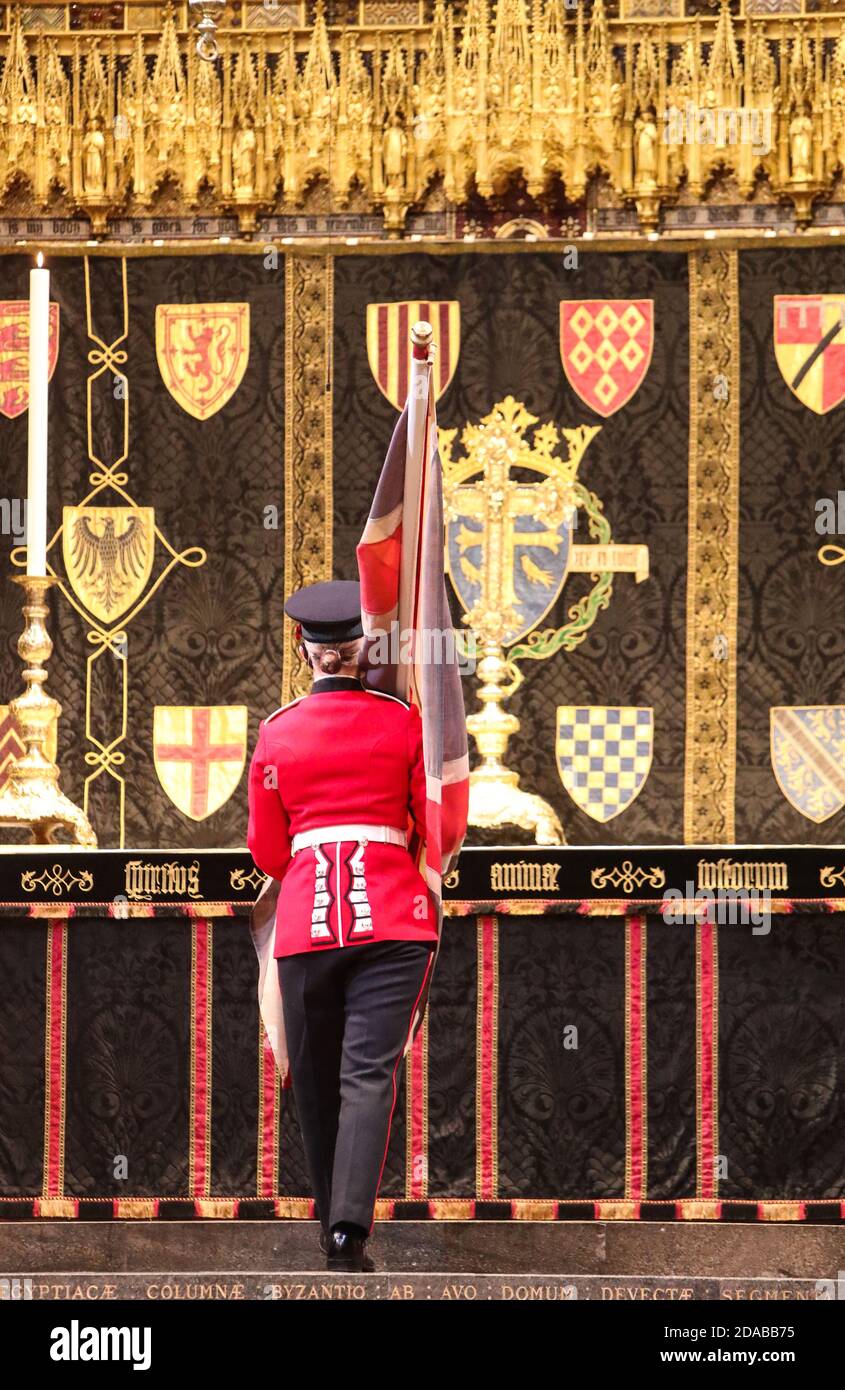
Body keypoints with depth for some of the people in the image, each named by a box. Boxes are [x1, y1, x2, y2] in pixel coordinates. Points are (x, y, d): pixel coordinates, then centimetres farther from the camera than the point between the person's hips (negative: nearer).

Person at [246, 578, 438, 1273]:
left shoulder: (275, 733, 4)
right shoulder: (404, 721, 0)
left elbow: (268, 854, 10)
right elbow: (439, 826, 4)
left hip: (305, 921, 1)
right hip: (394, 916, -1)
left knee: (317, 1079, 14)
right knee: (370, 1072, -7)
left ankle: (332, 1222, 23)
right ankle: (350, 1226, -23)